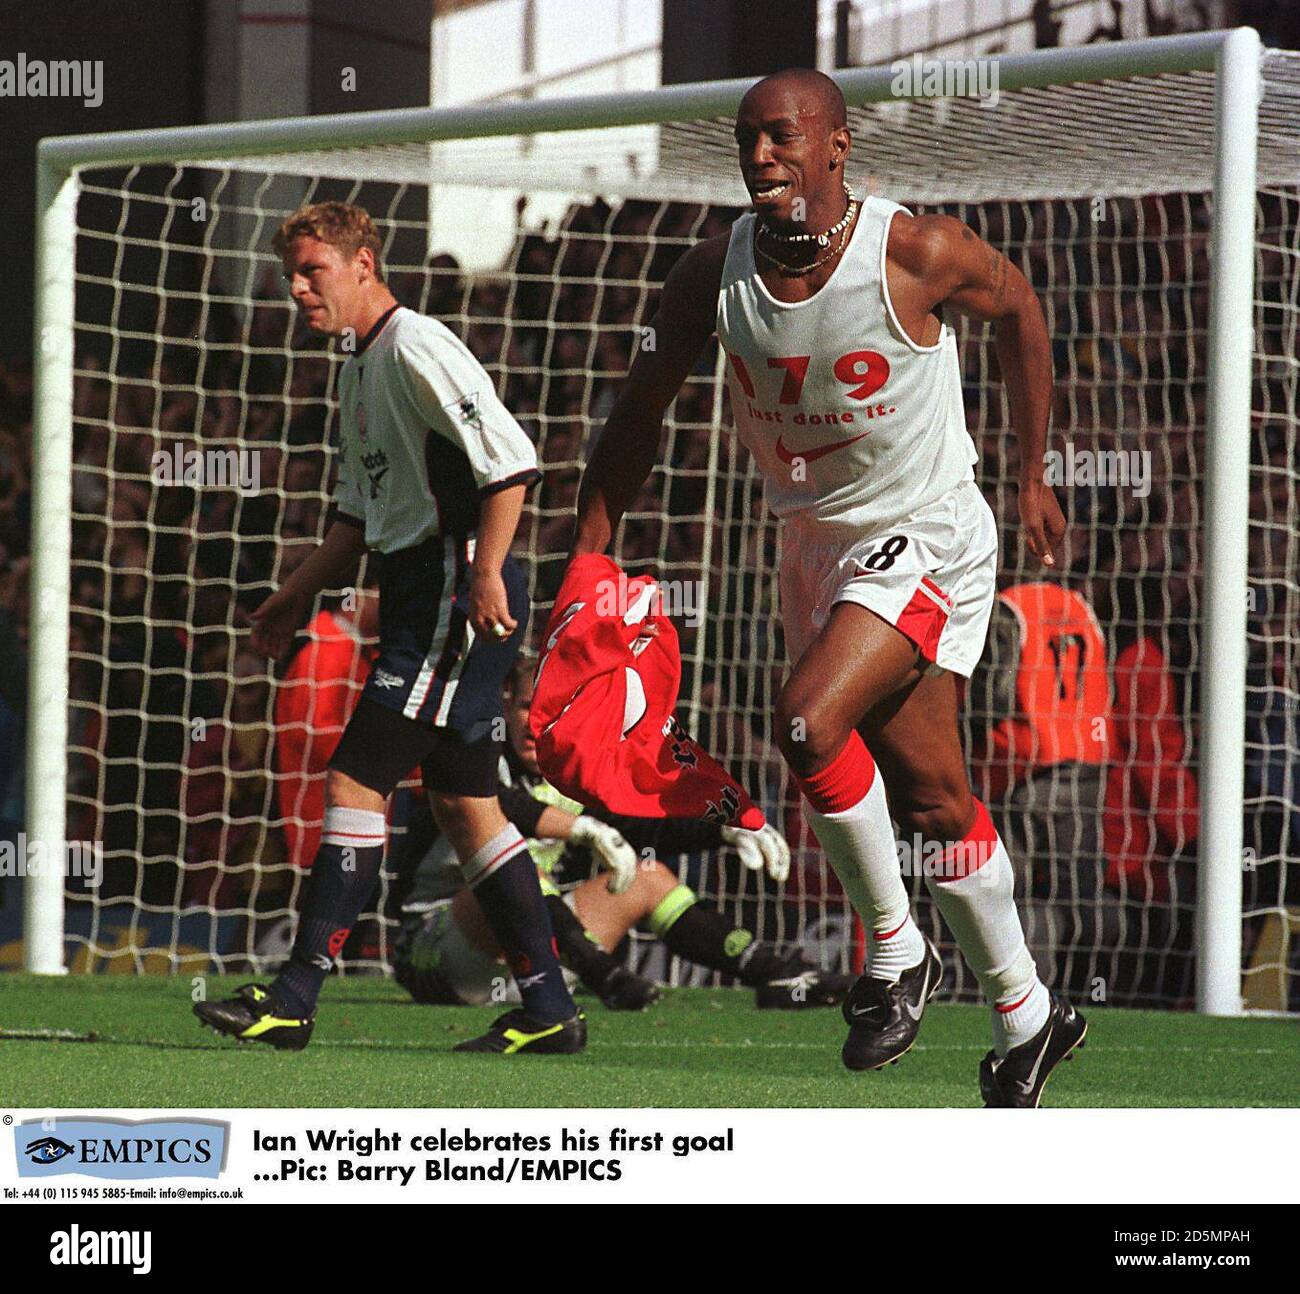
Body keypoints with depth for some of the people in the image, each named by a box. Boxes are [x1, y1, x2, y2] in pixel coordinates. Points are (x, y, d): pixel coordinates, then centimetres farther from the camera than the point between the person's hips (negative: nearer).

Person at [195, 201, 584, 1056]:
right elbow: (363, 513, 26)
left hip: (459, 589, -10)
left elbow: (511, 457, -20)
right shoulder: (360, 368, 19)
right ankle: (549, 1009, 12)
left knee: (357, 781, -11)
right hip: (421, 594, 10)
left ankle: (296, 996, -12)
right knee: (464, 801, 10)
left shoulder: (416, 347, -12)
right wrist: (298, 599, 22)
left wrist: (486, 571, -24)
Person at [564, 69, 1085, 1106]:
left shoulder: (917, 254, -20)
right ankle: (1025, 1019, 26)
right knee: (932, 797, 11)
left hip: (926, 542, -5)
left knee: (810, 720, -26)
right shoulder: (715, 273, -8)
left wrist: (1033, 477, 7)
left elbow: (1017, 305, 0)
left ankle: (895, 950, -5)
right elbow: (641, 411, 5)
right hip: (814, 544, 5)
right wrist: (588, 559, -1)